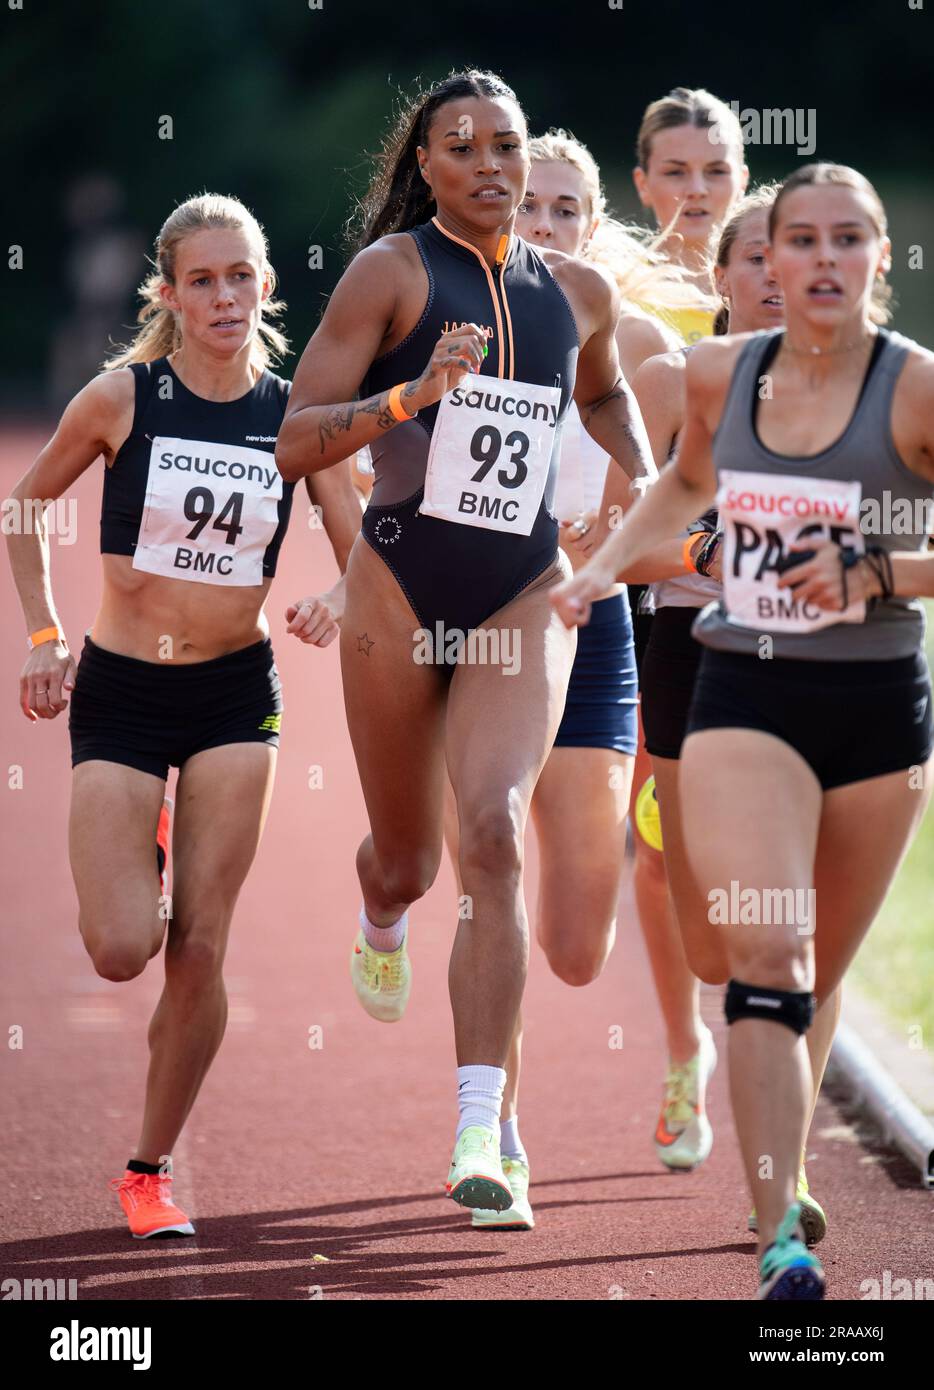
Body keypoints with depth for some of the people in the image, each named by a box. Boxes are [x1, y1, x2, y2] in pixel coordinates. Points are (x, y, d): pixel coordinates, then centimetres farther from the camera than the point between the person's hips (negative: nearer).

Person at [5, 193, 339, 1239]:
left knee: (199, 949, -4)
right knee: (121, 949, -11)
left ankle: (151, 1171, 11)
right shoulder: (122, 397, -7)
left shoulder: (296, 417, -2)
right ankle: (136, 854, 27)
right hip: (118, 691, -1)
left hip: (235, 692, 1)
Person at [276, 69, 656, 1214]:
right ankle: (382, 922, 55)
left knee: (494, 834, -19)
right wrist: (415, 393, -25)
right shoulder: (392, 270, -5)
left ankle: (481, 1132, -23)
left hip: (524, 596, 1)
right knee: (406, 859, 14)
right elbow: (296, 444, -11)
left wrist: (645, 483, 13)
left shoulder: (579, 292, 7)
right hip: (401, 586, -1)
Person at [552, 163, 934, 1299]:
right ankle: (781, 1246, -21)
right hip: (744, 700, 1)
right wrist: (600, 569, 15)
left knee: (816, 983, 13)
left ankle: (776, 1179, 36)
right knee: (764, 967, -15)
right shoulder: (720, 374, 2)